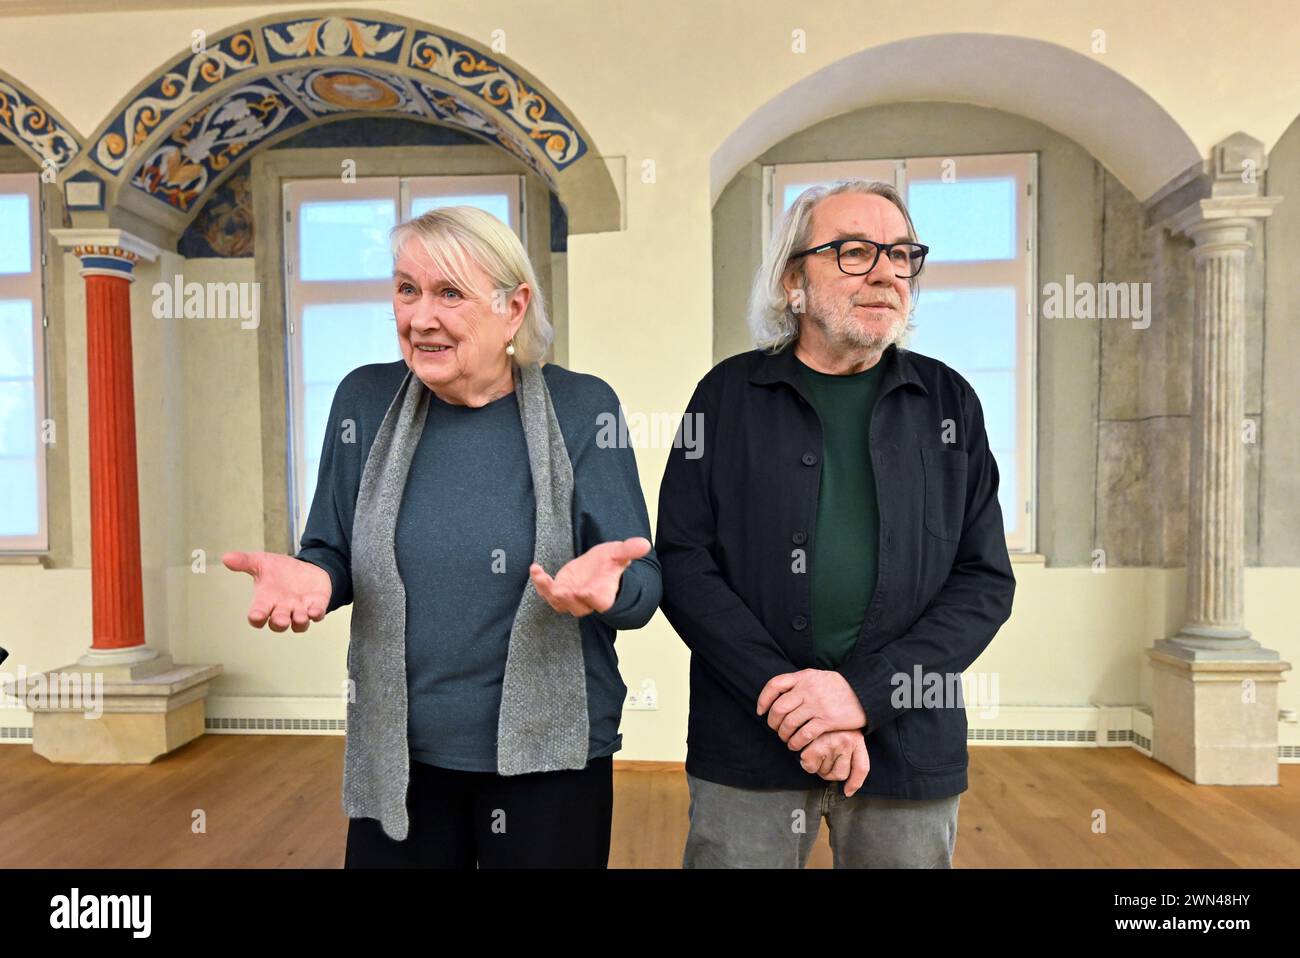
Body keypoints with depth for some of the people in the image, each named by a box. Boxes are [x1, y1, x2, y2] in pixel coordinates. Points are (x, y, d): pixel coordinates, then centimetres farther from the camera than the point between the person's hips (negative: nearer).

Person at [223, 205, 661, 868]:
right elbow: (333, 554, 7)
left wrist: (605, 581, -30)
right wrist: (310, 577, -16)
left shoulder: (581, 409, -10)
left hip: (547, 759, -2)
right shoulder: (366, 400, -2)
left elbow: (643, 585, -8)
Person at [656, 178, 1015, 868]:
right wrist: (791, 701, -14)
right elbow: (683, 559, -6)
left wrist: (864, 691, -12)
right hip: (749, 743, -1)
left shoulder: (948, 401, 4)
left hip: (910, 749, 2)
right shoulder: (730, 394, 0)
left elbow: (986, 579, 1)